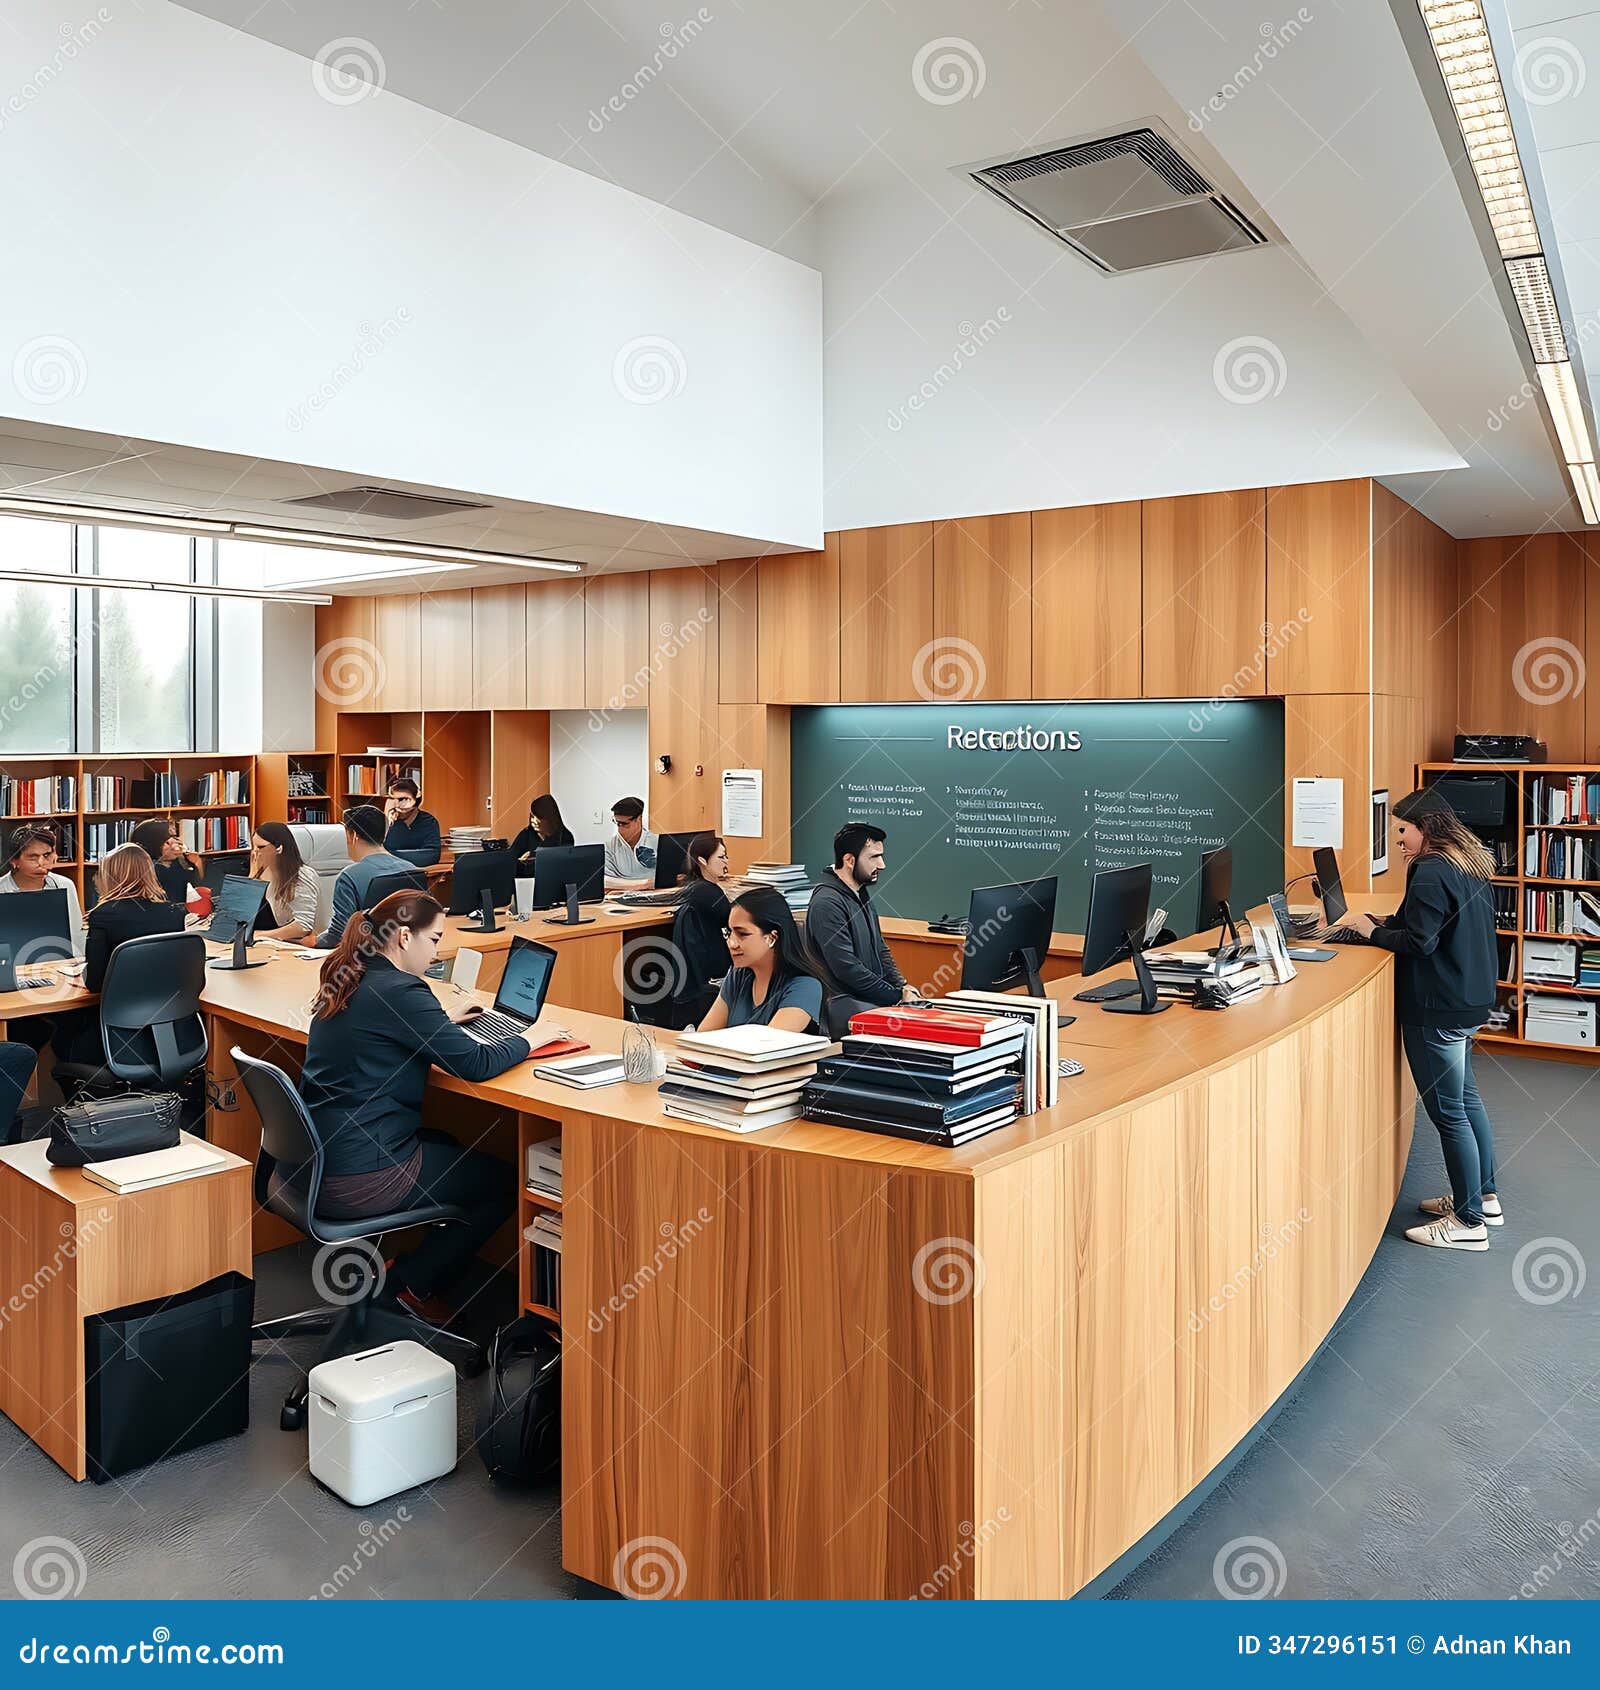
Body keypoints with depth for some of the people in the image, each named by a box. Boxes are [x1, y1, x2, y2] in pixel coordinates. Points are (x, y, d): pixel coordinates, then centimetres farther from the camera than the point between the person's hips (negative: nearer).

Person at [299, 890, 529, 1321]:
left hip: (317, 1165, 9)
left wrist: (443, 1019, 20)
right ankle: (413, 1285, 13)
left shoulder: (350, 980, 7)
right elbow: (475, 1064, -19)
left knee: (455, 1149, 30)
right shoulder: (400, 991, -20)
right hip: (359, 1181, -9)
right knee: (505, 1182, 8)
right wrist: (530, 1039, -4)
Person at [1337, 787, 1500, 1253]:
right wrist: (1388, 922, 8)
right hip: (1470, 1000, 11)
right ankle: (1484, 1197, 34)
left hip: (1439, 1009, -11)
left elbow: (1419, 943, -23)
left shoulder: (1431, 872, -19)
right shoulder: (1468, 865, 12)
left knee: (1448, 1111, -2)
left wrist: (1371, 931, -9)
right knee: (1465, 1098, 21)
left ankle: (1469, 1223, 6)